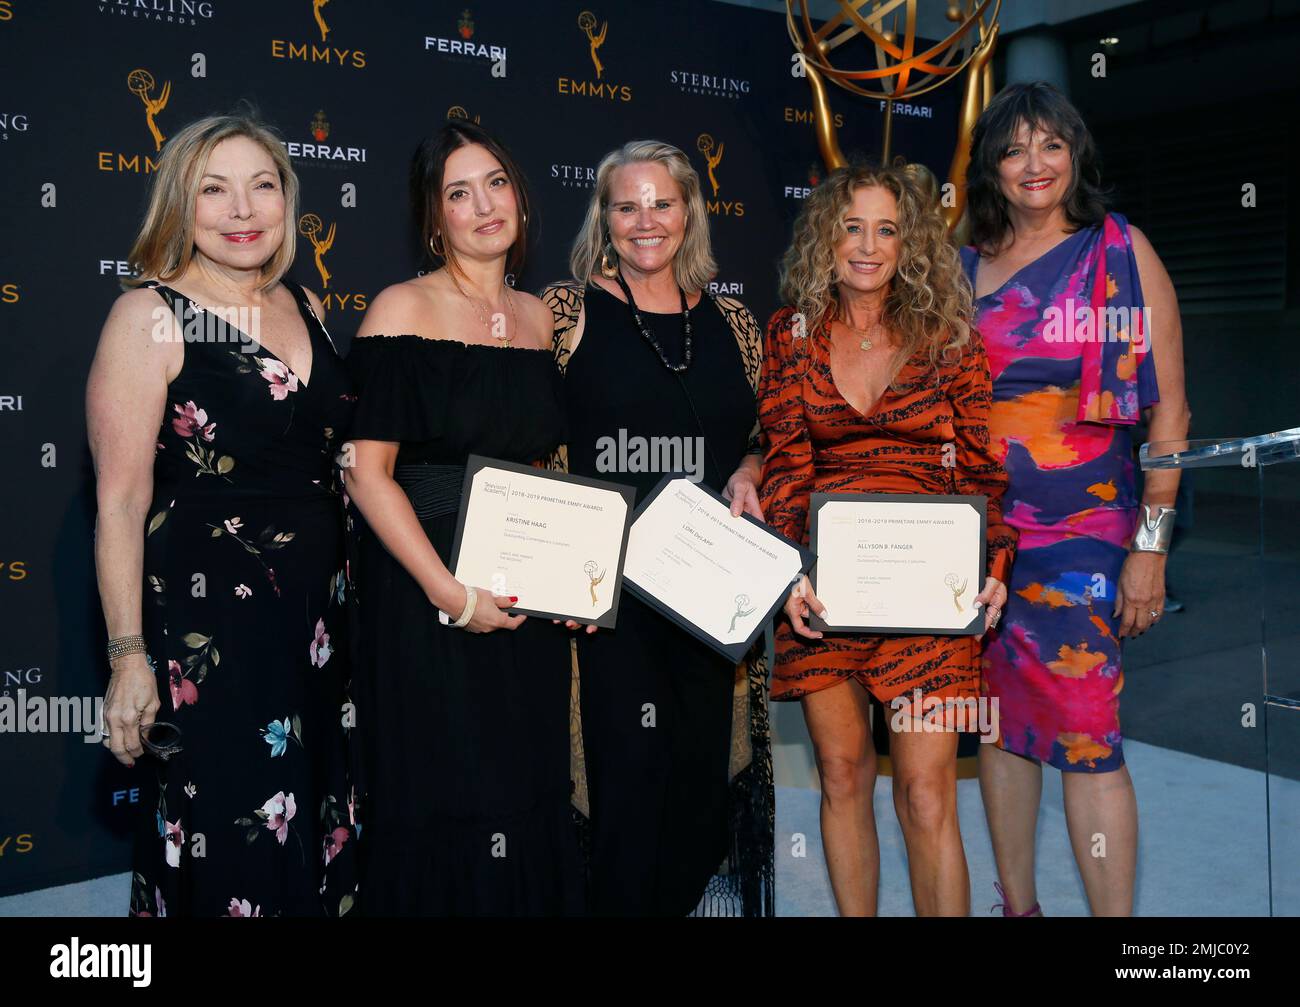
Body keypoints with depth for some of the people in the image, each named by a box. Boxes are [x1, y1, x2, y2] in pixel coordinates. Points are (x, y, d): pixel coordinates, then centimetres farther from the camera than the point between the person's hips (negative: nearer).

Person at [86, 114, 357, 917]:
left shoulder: (306, 309, 9)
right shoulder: (150, 315, -9)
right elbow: (122, 499, -12)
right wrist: (130, 656, -15)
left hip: (318, 610, 6)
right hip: (203, 619, -6)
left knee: (318, 844, 16)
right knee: (228, 847, 5)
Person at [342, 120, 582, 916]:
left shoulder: (537, 317, 11)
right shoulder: (402, 311, -6)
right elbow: (368, 471, -12)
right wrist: (449, 591, -18)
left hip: (527, 601, 5)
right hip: (427, 597, -5)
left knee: (529, 803, 12)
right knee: (441, 810, 3)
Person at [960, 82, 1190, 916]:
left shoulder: (1121, 251, 0)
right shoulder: (963, 268, 10)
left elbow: (1169, 410, -3)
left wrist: (1151, 544, -9)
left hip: (1080, 535, -4)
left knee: (1085, 738, -7)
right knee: (1001, 723, 11)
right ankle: (1017, 903, 27)